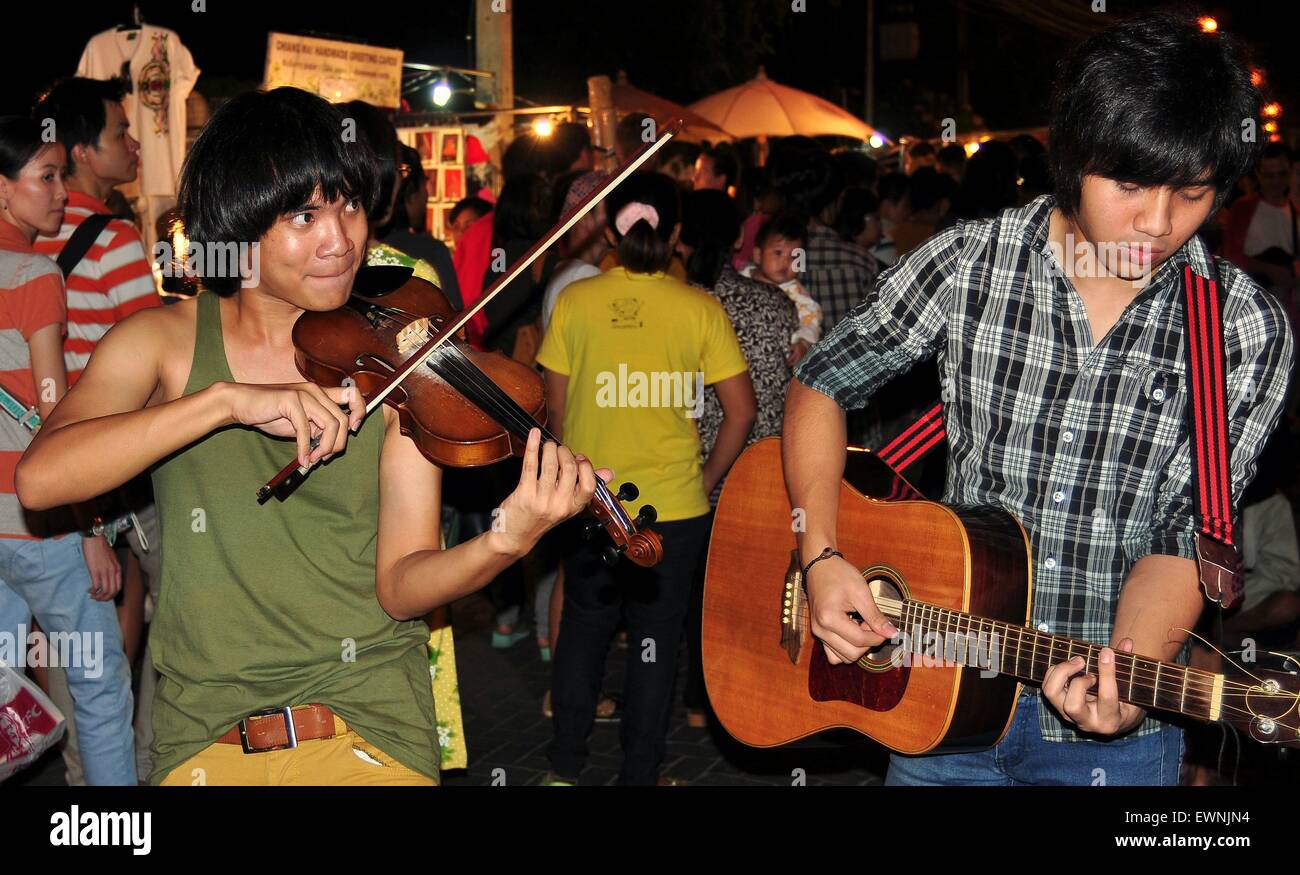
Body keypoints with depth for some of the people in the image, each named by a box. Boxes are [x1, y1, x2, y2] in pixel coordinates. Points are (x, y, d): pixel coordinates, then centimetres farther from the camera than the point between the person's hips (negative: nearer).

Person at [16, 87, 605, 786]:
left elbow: (399, 587, -6)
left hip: (369, 727, 0)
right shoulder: (164, 342, 2)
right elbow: (37, 480, -15)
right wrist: (230, 398, -23)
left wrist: (508, 540, -25)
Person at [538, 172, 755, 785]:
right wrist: (709, 476, 6)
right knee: (656, 640, 11)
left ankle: (565, 767, 26)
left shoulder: (575, 300, -5)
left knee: (582, 627, 18)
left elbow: (556, 406, 1)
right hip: (673, 503, -1)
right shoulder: (701, 309, -7)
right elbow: (741, 410, -6)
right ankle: (639, 772, 20)